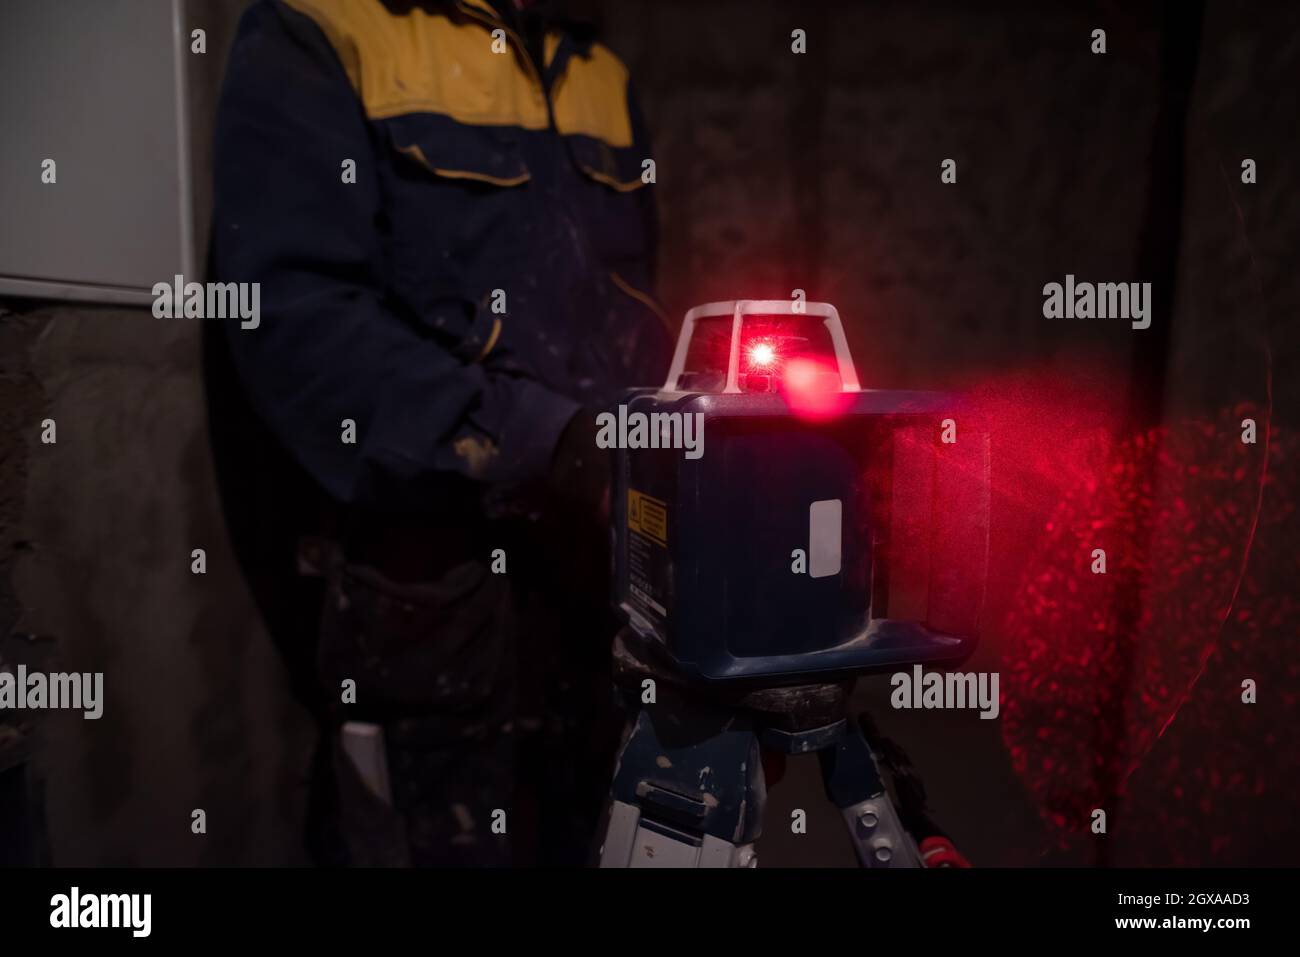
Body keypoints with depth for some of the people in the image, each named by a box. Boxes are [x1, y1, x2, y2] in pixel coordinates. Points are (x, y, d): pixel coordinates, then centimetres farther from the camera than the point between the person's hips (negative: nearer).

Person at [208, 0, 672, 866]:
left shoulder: (601, 74, 17)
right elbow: (295, 316, -16)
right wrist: (533, 448, -25)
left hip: (607, 582, 6)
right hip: (431, 593, -5)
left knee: (585, 838, 18)